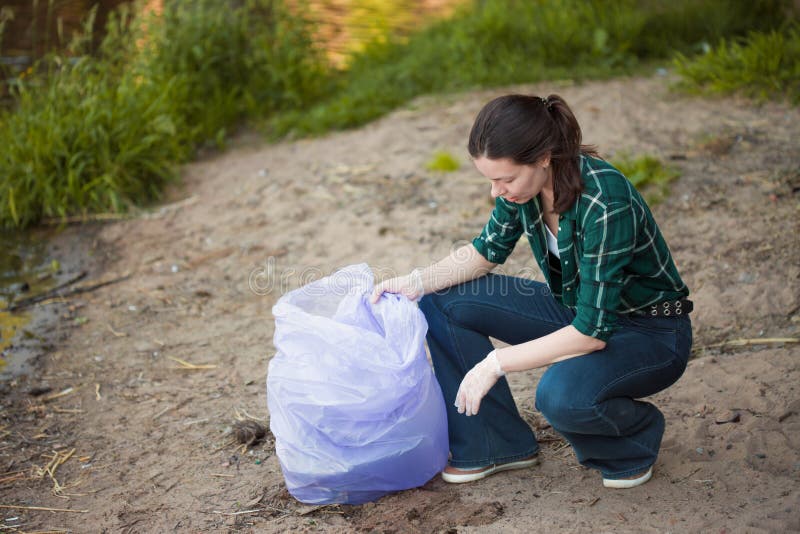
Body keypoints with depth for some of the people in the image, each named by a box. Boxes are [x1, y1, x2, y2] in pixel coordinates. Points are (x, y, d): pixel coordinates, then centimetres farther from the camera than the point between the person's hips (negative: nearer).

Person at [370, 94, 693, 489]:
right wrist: (417, 282, -11)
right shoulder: (525, 178, -12)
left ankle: (638, 435, -2)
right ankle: (497, 444, 6)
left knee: (560, 394, -37)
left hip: (650, 334, -7)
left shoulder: (606, 204, -33)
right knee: (444, 304, -6)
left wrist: (496, 363, -30)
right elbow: (487, 251, 4)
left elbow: (593, 333, -32)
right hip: (579, 310, 7)